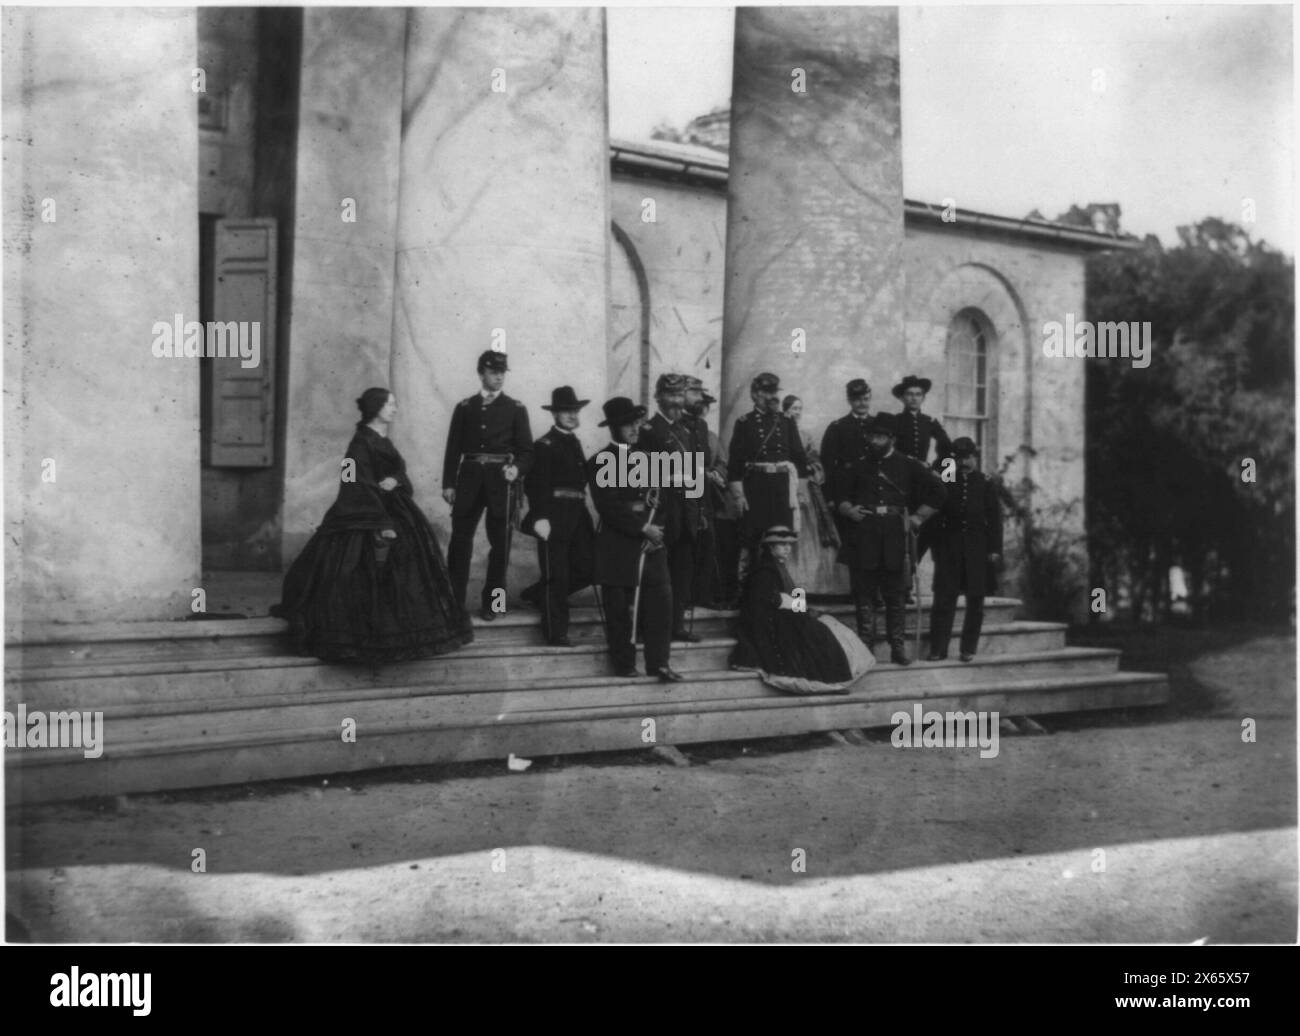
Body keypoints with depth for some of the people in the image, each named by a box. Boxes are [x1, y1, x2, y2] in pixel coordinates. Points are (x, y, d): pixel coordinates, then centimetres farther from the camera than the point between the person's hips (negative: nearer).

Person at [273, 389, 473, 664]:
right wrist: (381, 524, -26)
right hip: (367, 515, -9)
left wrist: (394, 480, -15)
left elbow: (399, 472, 11)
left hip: (390, 513, 9)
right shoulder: (362, 442, -14)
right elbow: (359, 485, -20)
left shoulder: (383, 442, 13)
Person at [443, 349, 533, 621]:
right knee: (460, 540, 0)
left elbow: (526, 449, 3)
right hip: (469, 479, 1)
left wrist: (517, 468, -17)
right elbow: (453, 447, 7)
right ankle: (454, 601, 7)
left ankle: (491, 602, 13)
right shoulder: (464, 407, 8)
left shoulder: (516, 409, 5)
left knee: (499, 543, 3)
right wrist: (448, 483, 1)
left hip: (500, 481, 0)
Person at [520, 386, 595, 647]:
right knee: (556, 576, -1)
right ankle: (556, 633, 8)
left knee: (588, 567, 8)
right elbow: (535, 484, -15)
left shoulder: (575, 442, 16)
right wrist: (539, 517, -24)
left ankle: (538, 594, 26)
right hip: (554, 516, -8)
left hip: (577, 515, 8)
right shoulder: (545, 445, -8)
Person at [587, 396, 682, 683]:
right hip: (618, 545, -5)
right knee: (620, 608, 1)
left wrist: (655, 529, 3)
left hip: (651, 542, 5)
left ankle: (658, 663, 4)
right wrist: (642, 527, -14)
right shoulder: (600, 462, -3)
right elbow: (608, 507, -11)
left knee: (661, 602, -2)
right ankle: (624, 664, 13)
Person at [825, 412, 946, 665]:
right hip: (862, 537, 0)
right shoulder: (855, 462, 6)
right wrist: (848, 511, -8)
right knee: (864, 592, 2)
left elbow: (936, 492, 13)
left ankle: (897, 647, 12)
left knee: (896, 595, 4)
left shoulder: (907, 465, 6)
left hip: (894, 537, 0)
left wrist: (918, 517, 5)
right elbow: (837, 494, 11)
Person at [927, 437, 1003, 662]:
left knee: (975, 601, 4)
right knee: (944, 598, -4)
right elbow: (936, 517, 6)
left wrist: (995, 549, -3)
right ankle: (938, 649, -1)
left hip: (978, 550, 1)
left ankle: (969, 648, 12)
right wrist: (936, 546, 0)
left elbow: (995, 517, 3)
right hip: (949, 548, 0)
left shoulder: (986, 483, 6)